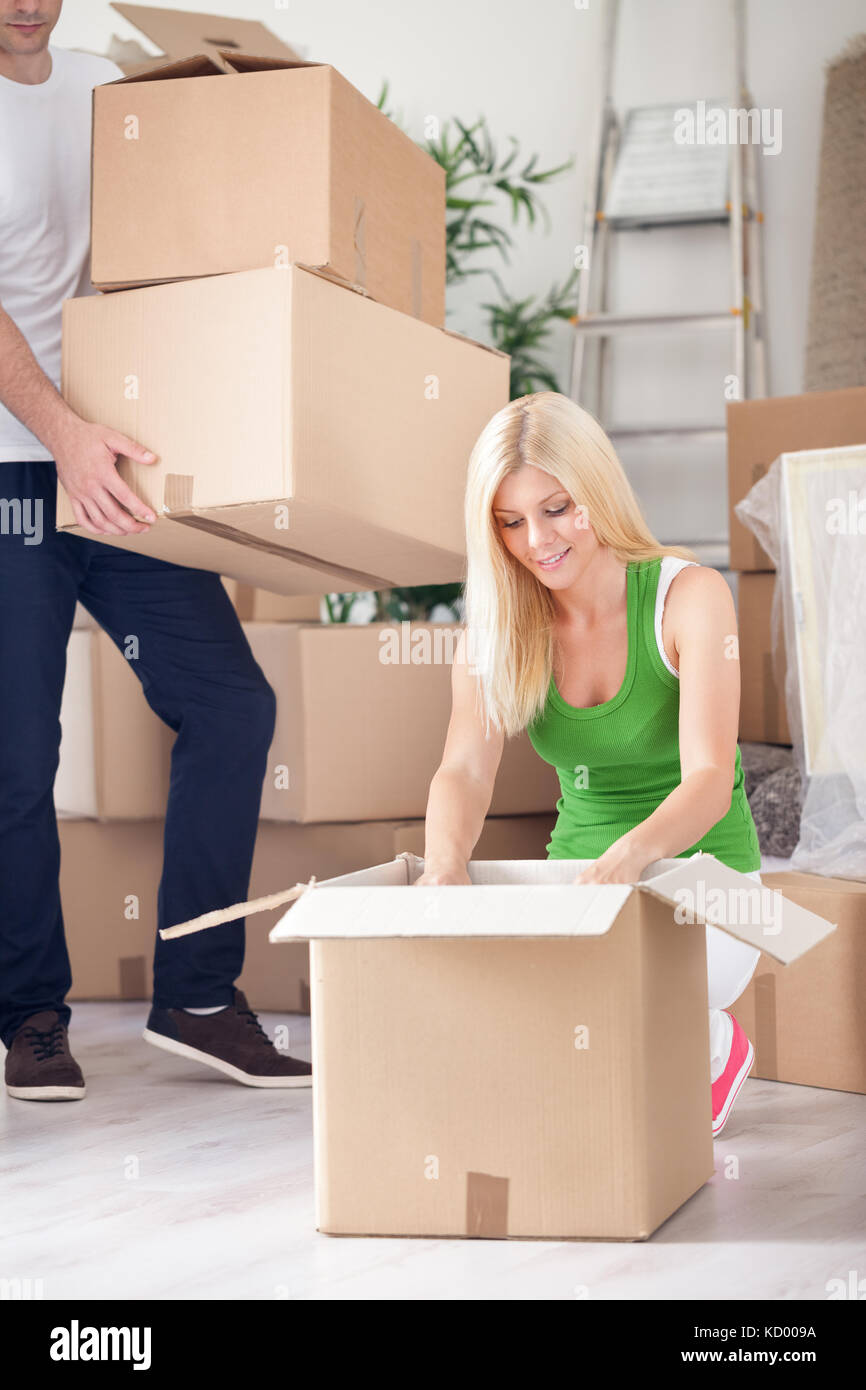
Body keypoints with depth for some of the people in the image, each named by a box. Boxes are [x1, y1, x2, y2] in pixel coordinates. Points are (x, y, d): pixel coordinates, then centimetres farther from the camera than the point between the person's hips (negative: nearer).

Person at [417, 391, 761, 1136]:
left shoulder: (689, 595, -14)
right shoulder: (497, 628, -2)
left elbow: (710, 780, -24)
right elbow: (464, 771, -16)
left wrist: (630, 855, -46)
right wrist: (444, 867, -39)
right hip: (578, 884, 4)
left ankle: (718, 1047, 4)